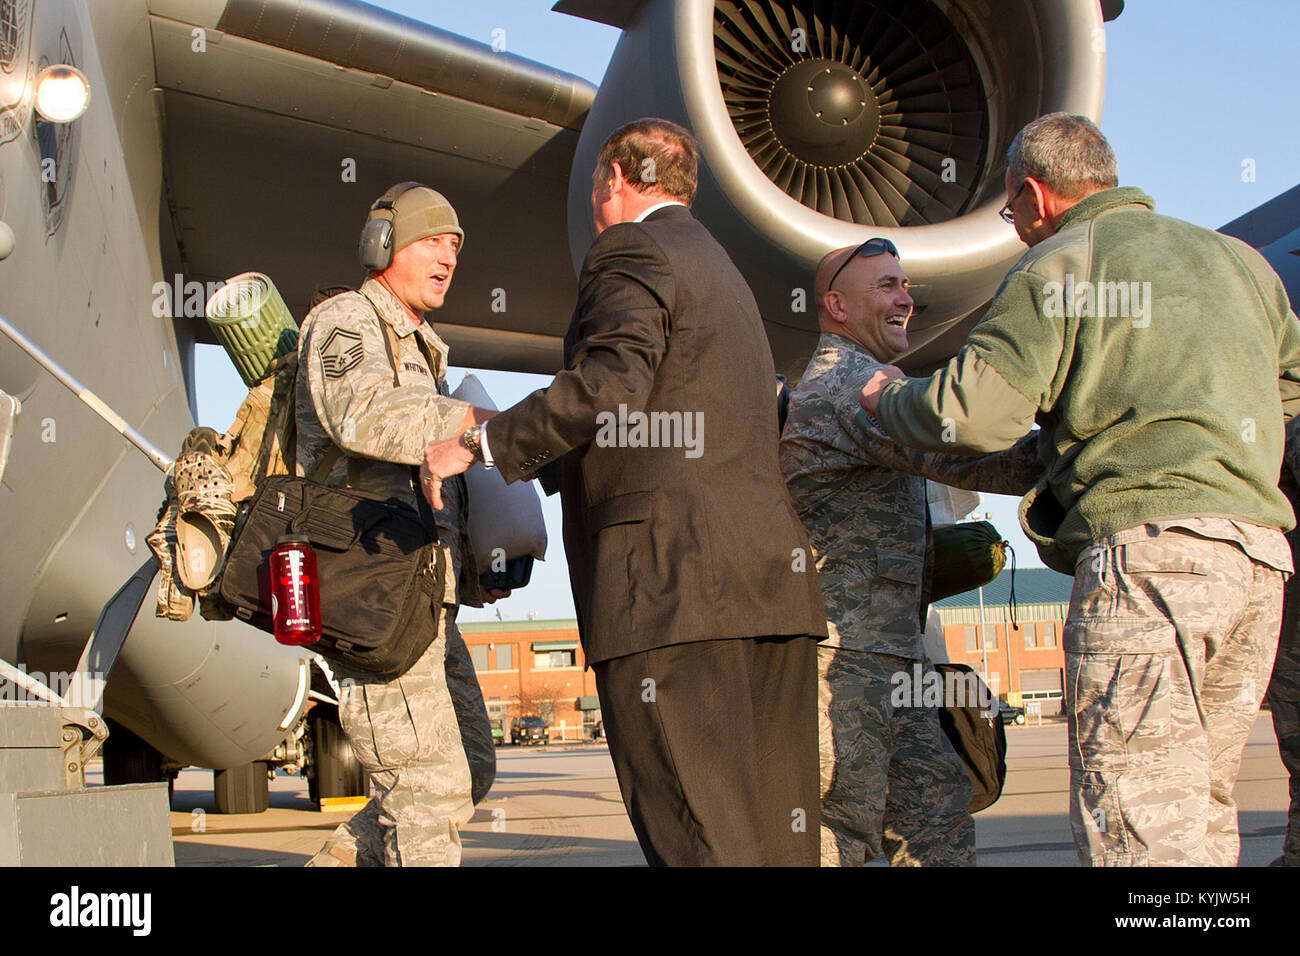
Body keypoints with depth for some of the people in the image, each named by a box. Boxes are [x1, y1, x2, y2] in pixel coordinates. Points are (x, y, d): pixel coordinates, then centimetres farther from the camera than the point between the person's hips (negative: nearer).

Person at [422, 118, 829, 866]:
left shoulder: (634, 252, 0)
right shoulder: (721, 270, 29)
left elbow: (610, 383, -19)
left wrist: (479, 444, -13)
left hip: (670, 579, -9)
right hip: (767, 573, 9)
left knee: (698, 839, -12)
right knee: (775, 835, 7)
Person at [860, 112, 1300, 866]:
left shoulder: (1057, 266, 2)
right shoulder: (1238, 259, 23)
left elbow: (974, 412, -7)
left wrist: (891, 397, 12)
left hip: (1147, 541, -7)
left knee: (1138, 821, -10)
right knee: (1200, 812, 12)